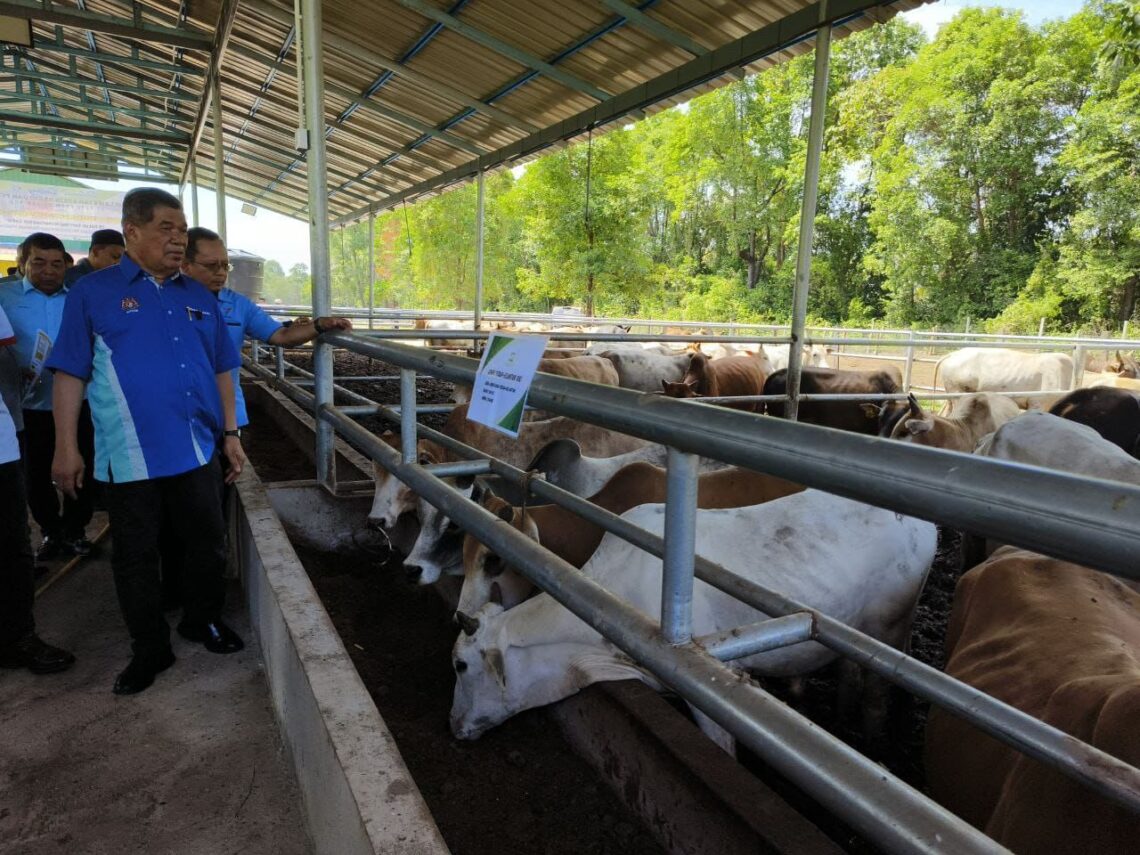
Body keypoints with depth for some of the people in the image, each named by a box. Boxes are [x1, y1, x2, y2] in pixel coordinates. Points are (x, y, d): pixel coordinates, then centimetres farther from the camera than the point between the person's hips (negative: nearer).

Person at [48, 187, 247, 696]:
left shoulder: (199, 296, 10)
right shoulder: (93, 292, 0)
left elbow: (221, 369, 13)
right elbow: (70, 372, -1)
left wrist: (231, 434, 9)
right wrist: (66, 446, -5)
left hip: (198, 449, 3)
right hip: (130, 455, -3)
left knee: (208, 543, 13)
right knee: (134, 557, 8)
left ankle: (203, 620, 35)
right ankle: (149, 650, 24)